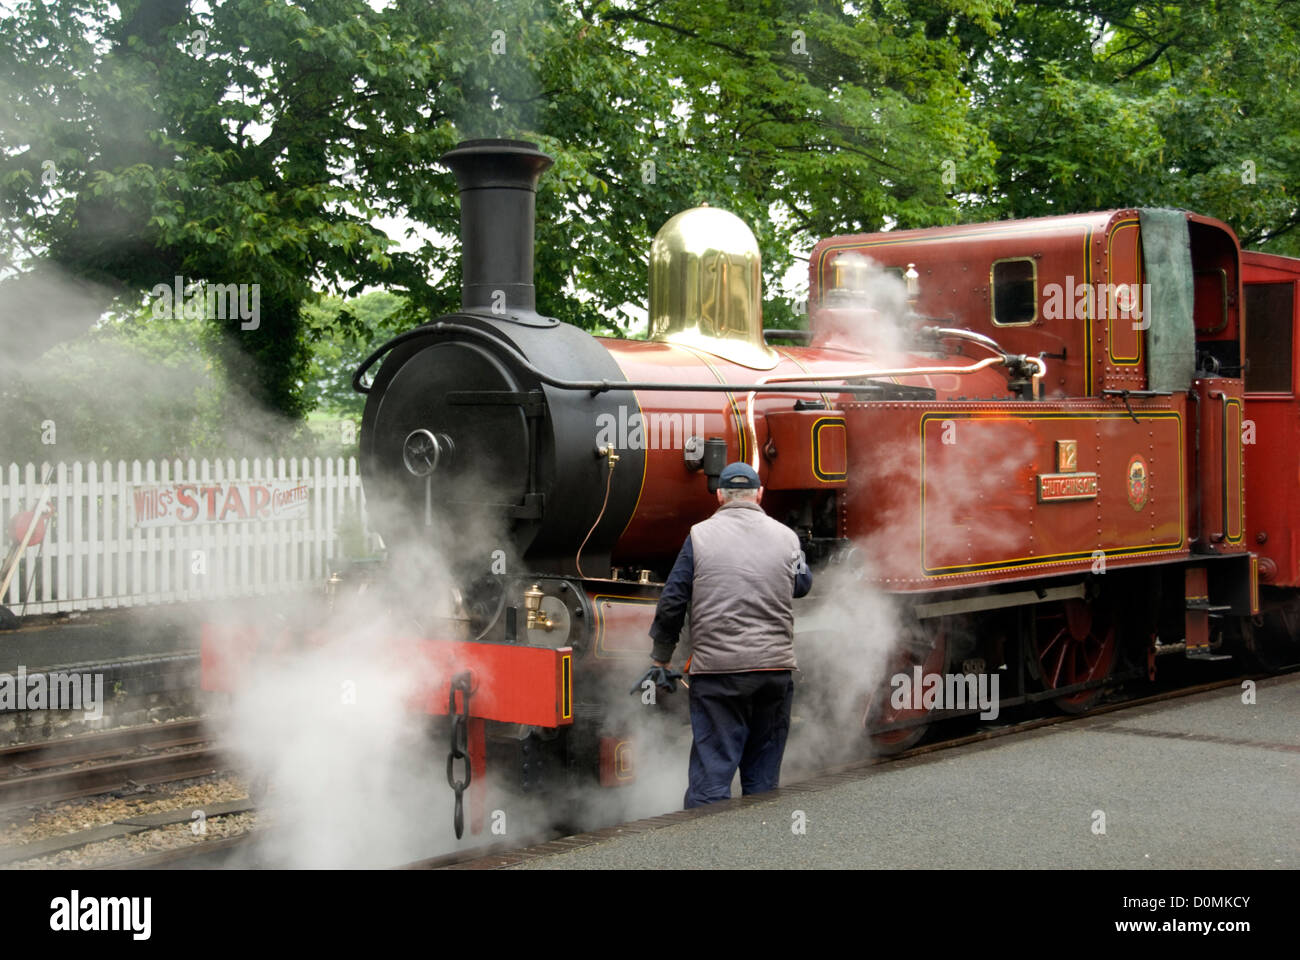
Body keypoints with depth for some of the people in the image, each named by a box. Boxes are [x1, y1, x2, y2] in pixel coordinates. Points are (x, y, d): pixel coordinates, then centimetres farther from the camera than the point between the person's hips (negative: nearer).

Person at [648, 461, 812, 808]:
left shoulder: (700, 535, -1)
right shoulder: (786, 536, 6)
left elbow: (671, 603, -1)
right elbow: (803, 584, 24)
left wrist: (660, 658, 11)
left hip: (717, 672, -3)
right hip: (776, 667, 3)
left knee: (711, 777, -1)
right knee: (764, 780, 13)